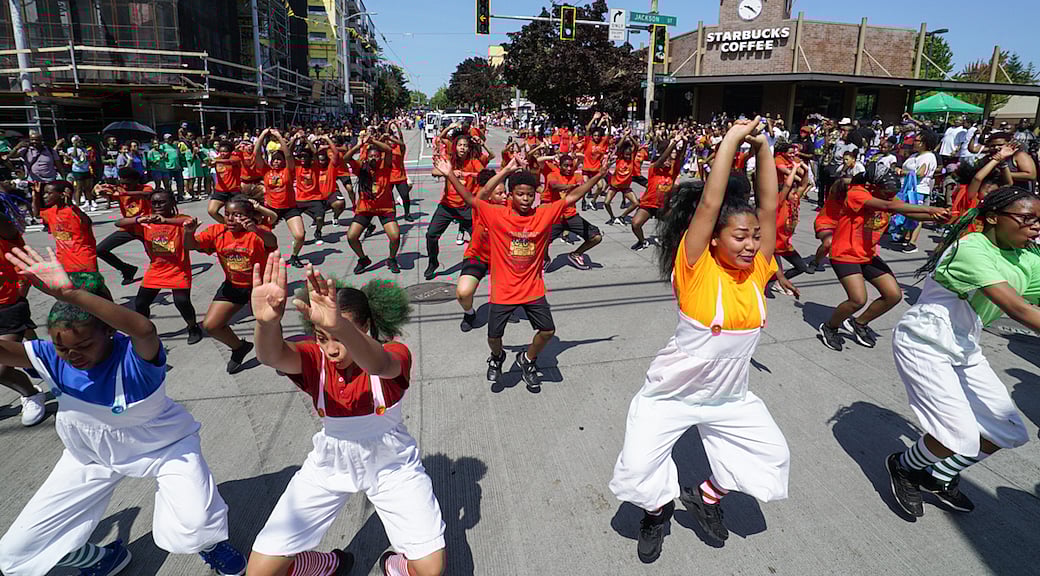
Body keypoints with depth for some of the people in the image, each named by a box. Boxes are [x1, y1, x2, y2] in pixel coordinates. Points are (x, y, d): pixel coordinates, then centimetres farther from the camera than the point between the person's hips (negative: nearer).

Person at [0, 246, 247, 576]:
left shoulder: (135, 356, -33)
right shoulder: (52, 357, -16)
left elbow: (144, 329, -57)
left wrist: (70, 293, -65)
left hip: (163, 446, -6)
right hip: (90, 455, 6)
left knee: (194, 531, -28)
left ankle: (212, 546, 12)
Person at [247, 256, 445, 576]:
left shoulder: (395, 355, -24)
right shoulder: (314, 360, -16)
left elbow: (378, 364, -50)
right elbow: (273, 356, -39)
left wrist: (338, 325, -71)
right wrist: (266, 322, -64)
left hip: (392, 464, -2)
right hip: (330, 463, 3)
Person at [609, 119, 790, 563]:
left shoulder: (757, 268, -7)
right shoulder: (696, 269, -21)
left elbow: (769, 205, -11)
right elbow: (709, 204, -29)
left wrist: (762, 147, -13)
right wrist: (733, 137, -23)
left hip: (731, 397, 5)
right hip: (671, 395, -5)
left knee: (773, 459, 9)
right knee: (636, 471, -10)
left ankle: (706, 496, 34)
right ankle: (659, 508, 27)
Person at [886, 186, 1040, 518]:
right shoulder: (973, 249, -23)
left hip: (965, 350, 9)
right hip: (924, 344, -9)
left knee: (1009, 433, 10)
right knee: (962, 439, -16)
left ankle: (938, 477, 30)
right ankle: (904, 467, 15)